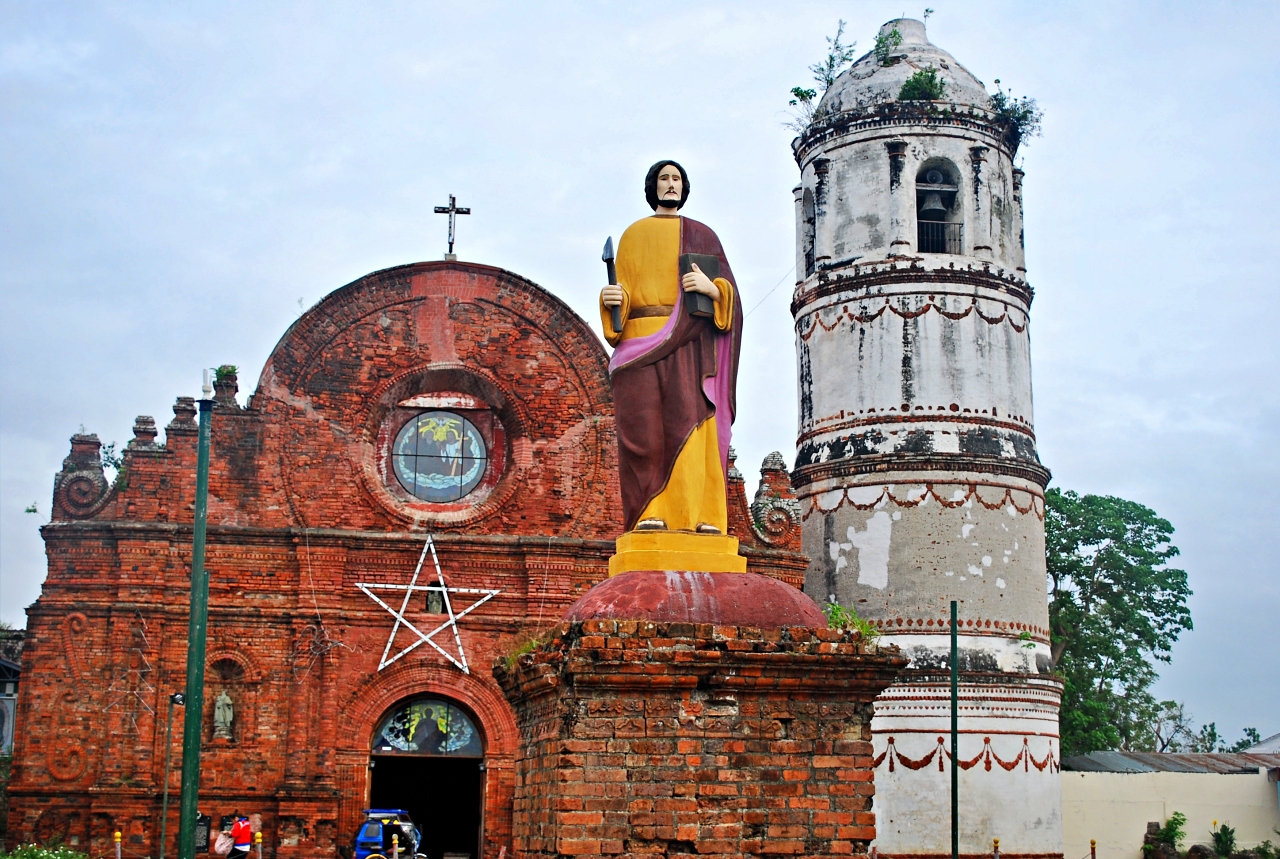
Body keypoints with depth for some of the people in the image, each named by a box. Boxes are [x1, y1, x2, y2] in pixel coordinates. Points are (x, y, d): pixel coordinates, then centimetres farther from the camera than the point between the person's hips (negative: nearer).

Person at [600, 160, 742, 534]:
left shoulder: (701, 235, 17)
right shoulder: (632, 235, 20)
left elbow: (729, 294, 9)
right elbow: (623, 291, 15)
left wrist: (711, 288, -14)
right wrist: (611, 298, -8)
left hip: (688, 344, -1)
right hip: (641, 342, 1)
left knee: (690, 423, -15)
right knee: (645, 429, -11)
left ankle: (702, 516, -20)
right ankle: (650, 515, -14)